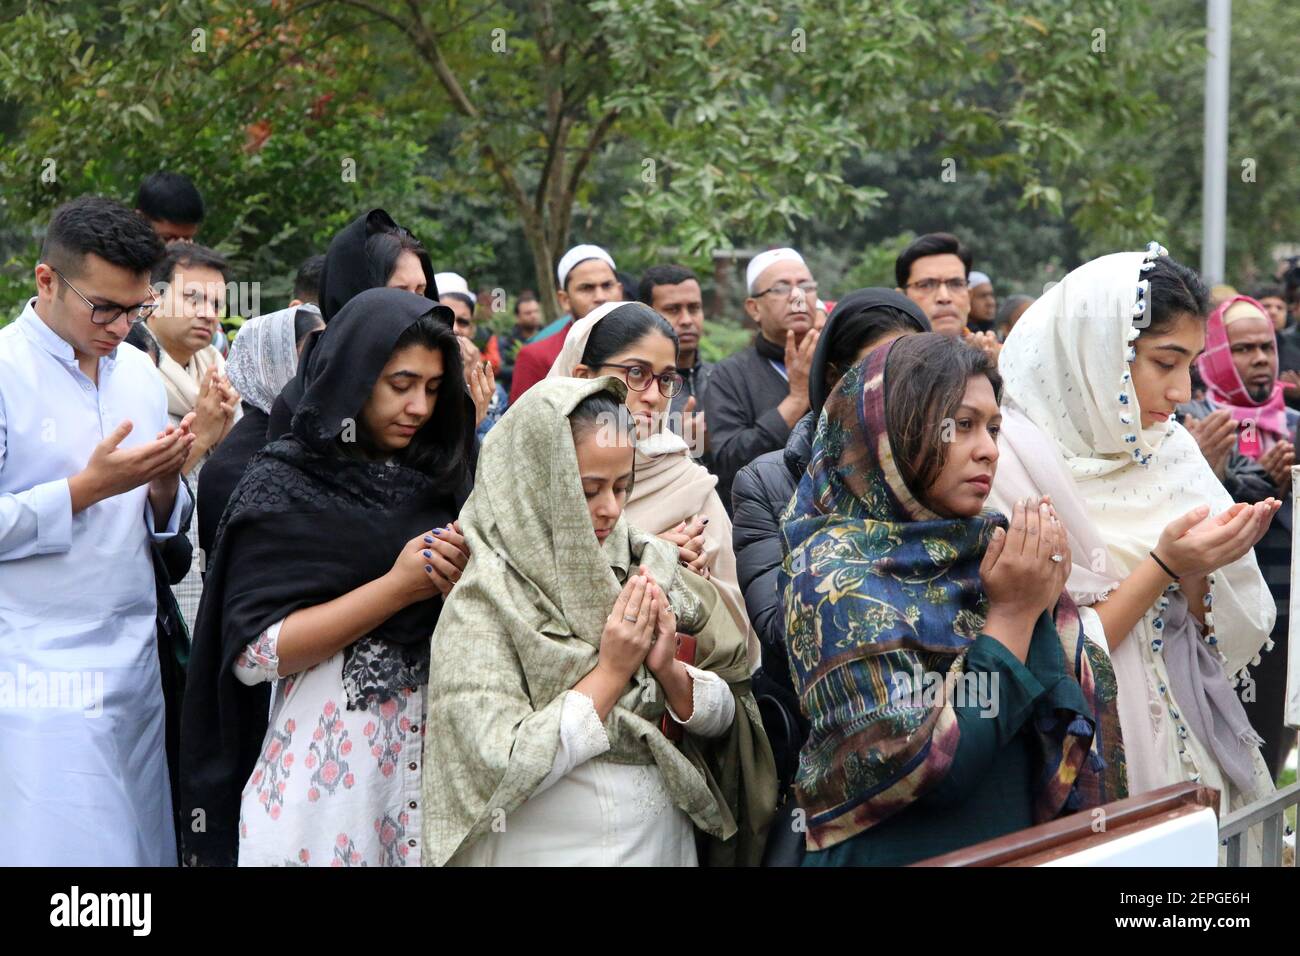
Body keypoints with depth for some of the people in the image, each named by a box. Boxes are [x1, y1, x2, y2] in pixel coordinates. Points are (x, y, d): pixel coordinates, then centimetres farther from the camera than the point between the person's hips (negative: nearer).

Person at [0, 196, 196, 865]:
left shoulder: (139, 372, 12)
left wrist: (163, 485, -5)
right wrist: (88, 487, -18)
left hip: (136, 667, 6)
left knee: (144, 847, 7)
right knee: (72, 851, -7)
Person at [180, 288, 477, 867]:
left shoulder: (437, 480, 7)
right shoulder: (282, 487, -7)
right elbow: (252, 653, -16)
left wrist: (461, 585, -13)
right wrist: (397, 586, -20)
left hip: (430, 748, 5)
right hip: (326, 757, -5)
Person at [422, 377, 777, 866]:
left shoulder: (647, 565, -1)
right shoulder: (483, 603, -13)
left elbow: (725, 718, 2)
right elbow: (503, 769, -21)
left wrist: (670, 670, -16)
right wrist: (612, 670, -20)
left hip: (668, 842, 4)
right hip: (544, 850, -4)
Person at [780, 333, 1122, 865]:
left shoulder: (981, 548, 1)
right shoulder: (835, 575, -17)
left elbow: (1079, 712, -2)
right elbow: (921, 768, -24)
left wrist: (1038, 601, -15)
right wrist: (1012, 613, -20)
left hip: (1021, 846, 6)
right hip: (900, 855, -6)